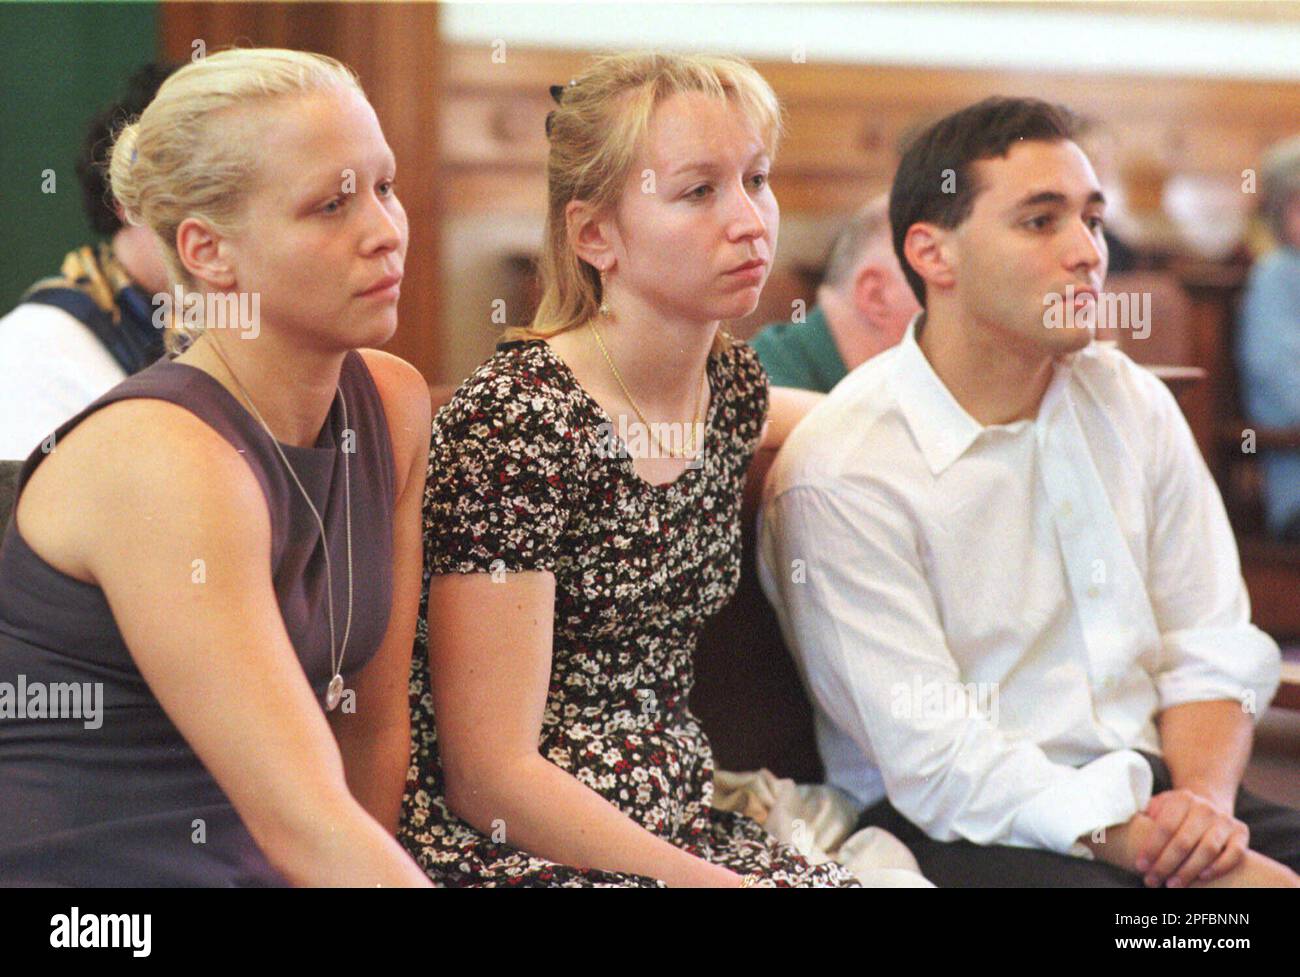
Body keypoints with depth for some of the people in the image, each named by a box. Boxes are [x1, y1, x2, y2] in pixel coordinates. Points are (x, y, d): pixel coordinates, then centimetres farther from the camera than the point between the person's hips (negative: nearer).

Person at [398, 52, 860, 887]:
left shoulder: (737, 386, 5)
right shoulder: (514, 421, -16)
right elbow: (488, 774, -17)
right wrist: (714, 880, -20)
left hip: (681, 827, 7)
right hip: (512, 851, -7)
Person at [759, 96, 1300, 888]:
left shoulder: (1134, 404, 10)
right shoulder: (840, 475, -10)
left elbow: (1213, 645, 10)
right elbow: (937, 763, -14)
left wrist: (1204, 798, -9)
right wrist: (1134, 842, -22)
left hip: (1147, 787, 6)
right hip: (966, 830, -6)